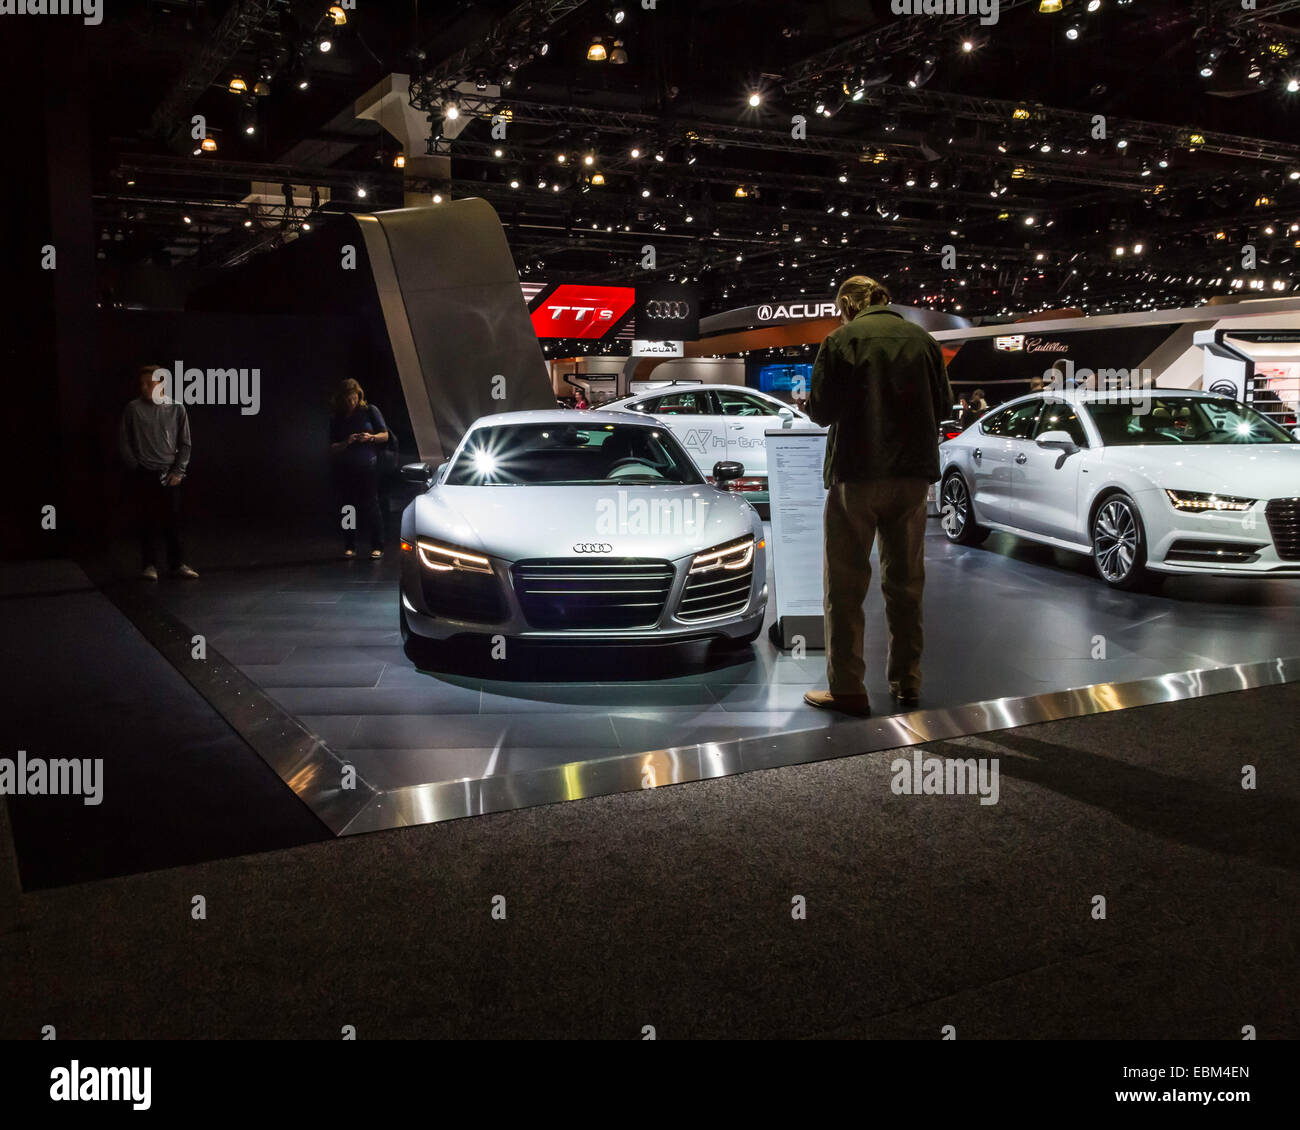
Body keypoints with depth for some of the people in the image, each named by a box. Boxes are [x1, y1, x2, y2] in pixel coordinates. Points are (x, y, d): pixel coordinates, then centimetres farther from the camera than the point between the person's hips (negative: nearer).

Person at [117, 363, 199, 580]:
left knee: (172, 521, 1)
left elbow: (185, 443, 6)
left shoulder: (176, 408, 2)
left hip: (169, 475, 1)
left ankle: (177, 564, 9)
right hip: (143, 475, -1)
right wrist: (135, 468, 1)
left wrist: (179, 471, 0)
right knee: (147, 521, 1)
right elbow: (123, 443, 5)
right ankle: (149, 565, 10)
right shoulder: (132, 409, -1)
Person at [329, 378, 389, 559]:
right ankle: (349, 547, 10)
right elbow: (332, 449, 7)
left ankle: (377, 547, -5)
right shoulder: (336, 419, 8)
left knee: (370, 505, -7)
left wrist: (371, 437, -12)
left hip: (367, 467, -2)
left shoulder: (370, 411, 5)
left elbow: (385, 436, 7)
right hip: (345, 470, 2)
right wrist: (346, 443, -12)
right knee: (349, 506, 4)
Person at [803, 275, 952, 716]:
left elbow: (820, 410, -8)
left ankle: (847, 688, 2)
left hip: (856, 472, -4)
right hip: (913, 473, 4)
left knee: (845, 584, 2)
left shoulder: (840, 341, -6)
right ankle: (906, 681, 20)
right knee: (905, 581, 14)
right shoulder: (922, 340, 7)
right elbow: (942, 404, 11)